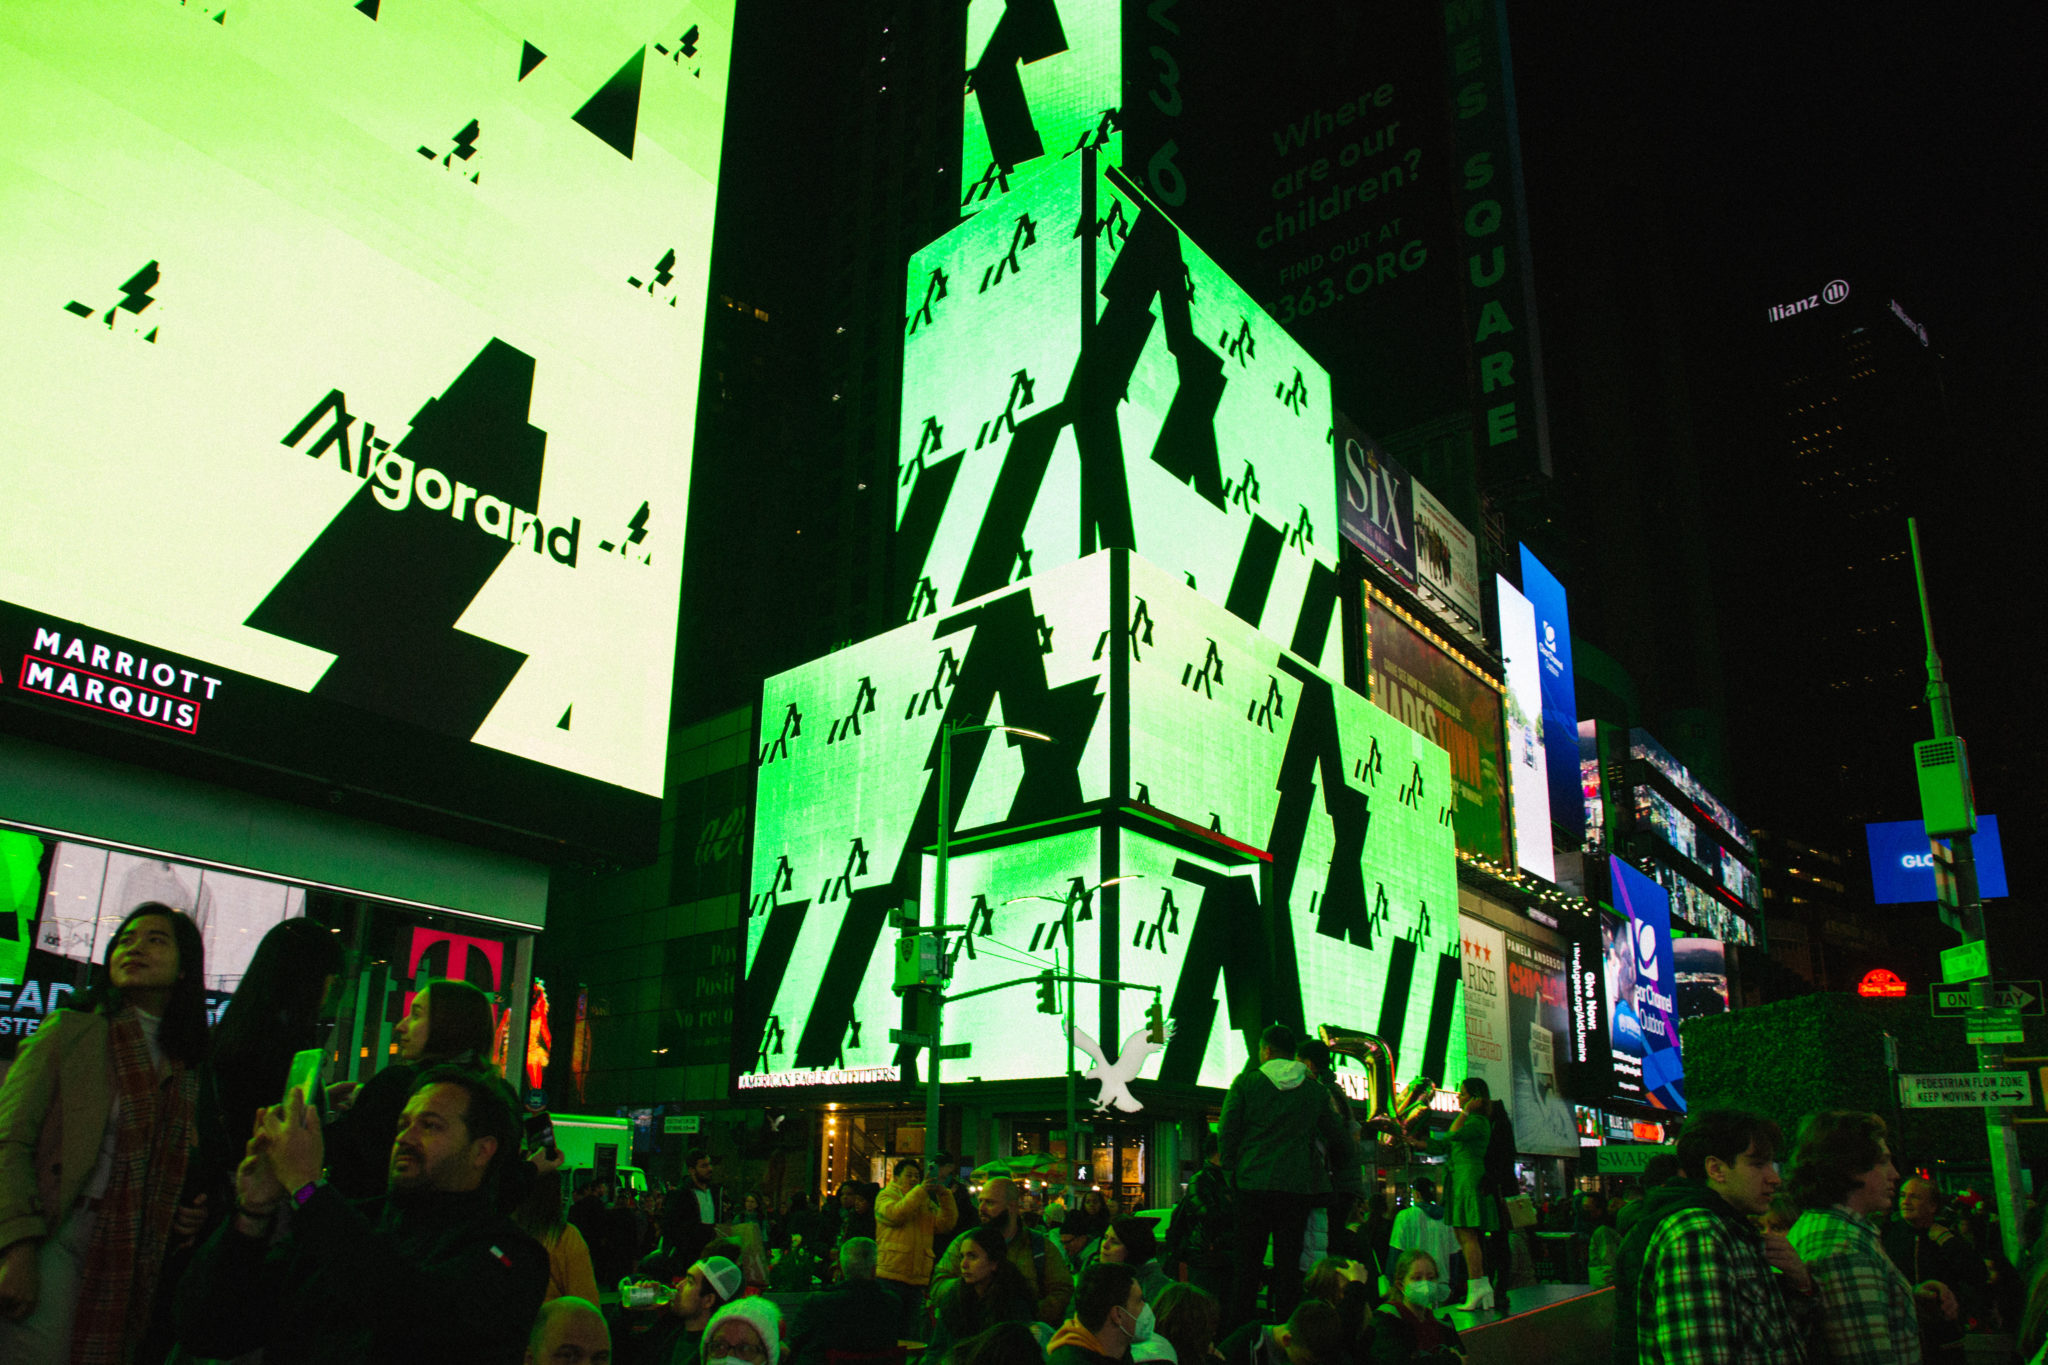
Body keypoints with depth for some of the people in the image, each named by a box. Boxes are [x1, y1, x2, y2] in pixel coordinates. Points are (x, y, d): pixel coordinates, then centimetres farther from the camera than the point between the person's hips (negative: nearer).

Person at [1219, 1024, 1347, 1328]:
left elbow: (1228, 1131, -2)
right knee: (1289, 1262, 6)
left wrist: (1230, 1172, 8)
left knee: (1247, 1260, 6)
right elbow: (1337, 1136, 14)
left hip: (1253, 1183, -1)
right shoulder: (1315, 1090, 6)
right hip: (1298, 1186, 1)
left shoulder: (1245, 1082, -1)